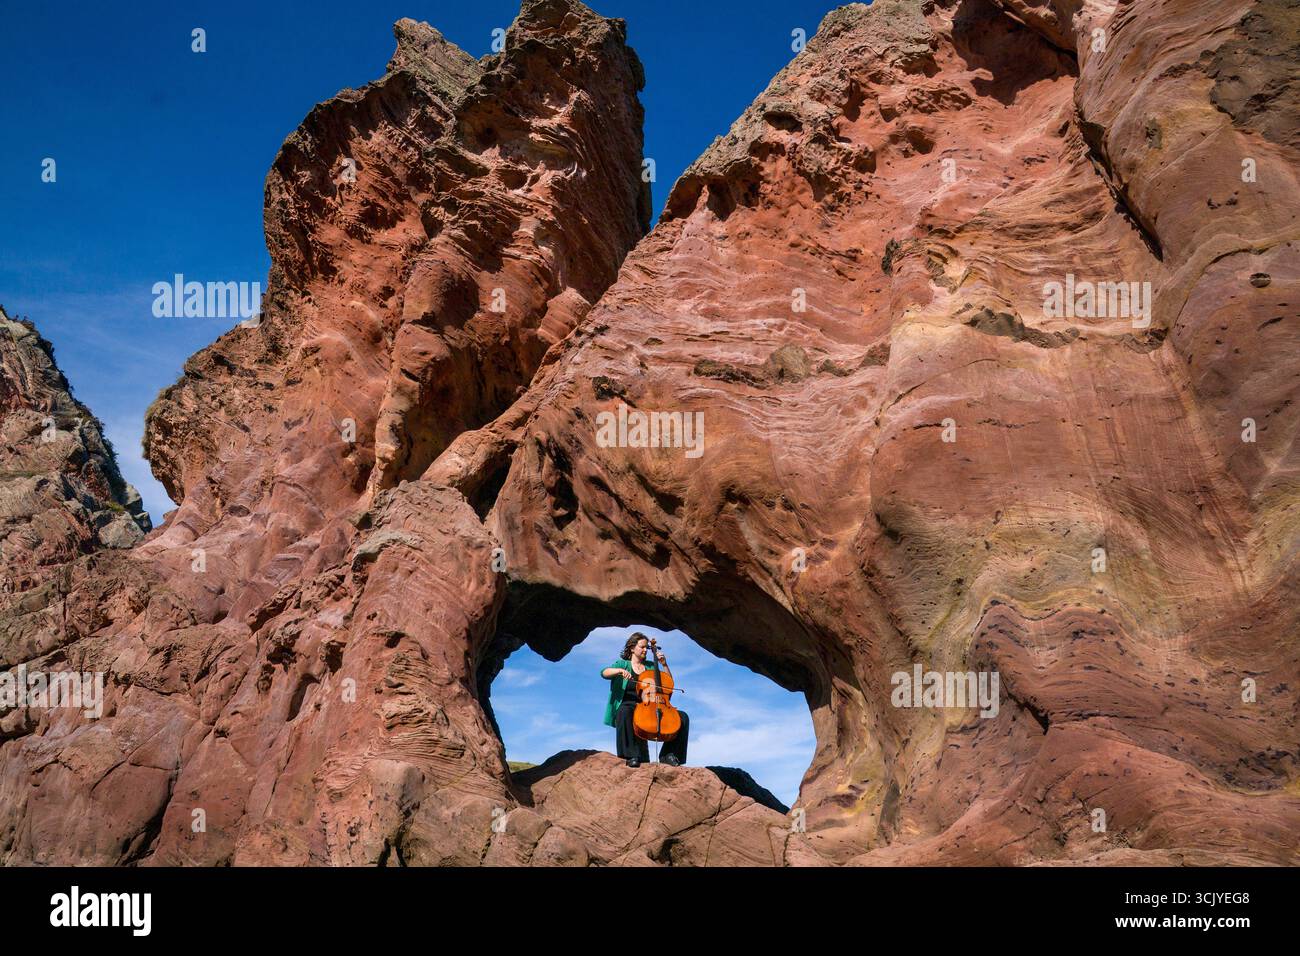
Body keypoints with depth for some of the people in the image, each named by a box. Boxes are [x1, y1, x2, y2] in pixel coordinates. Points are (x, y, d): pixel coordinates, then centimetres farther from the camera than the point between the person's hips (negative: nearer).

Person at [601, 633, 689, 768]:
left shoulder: (651, 666, 21)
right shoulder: (623, 664, 12)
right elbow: (604, 673, -6)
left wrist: (664, 665, 8)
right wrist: (620, 670, -24)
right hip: (629, 705, -4)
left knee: (682, 716, -15)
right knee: (625, 711, -42)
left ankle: (668, 754, -11)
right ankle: (632, 755, -37)